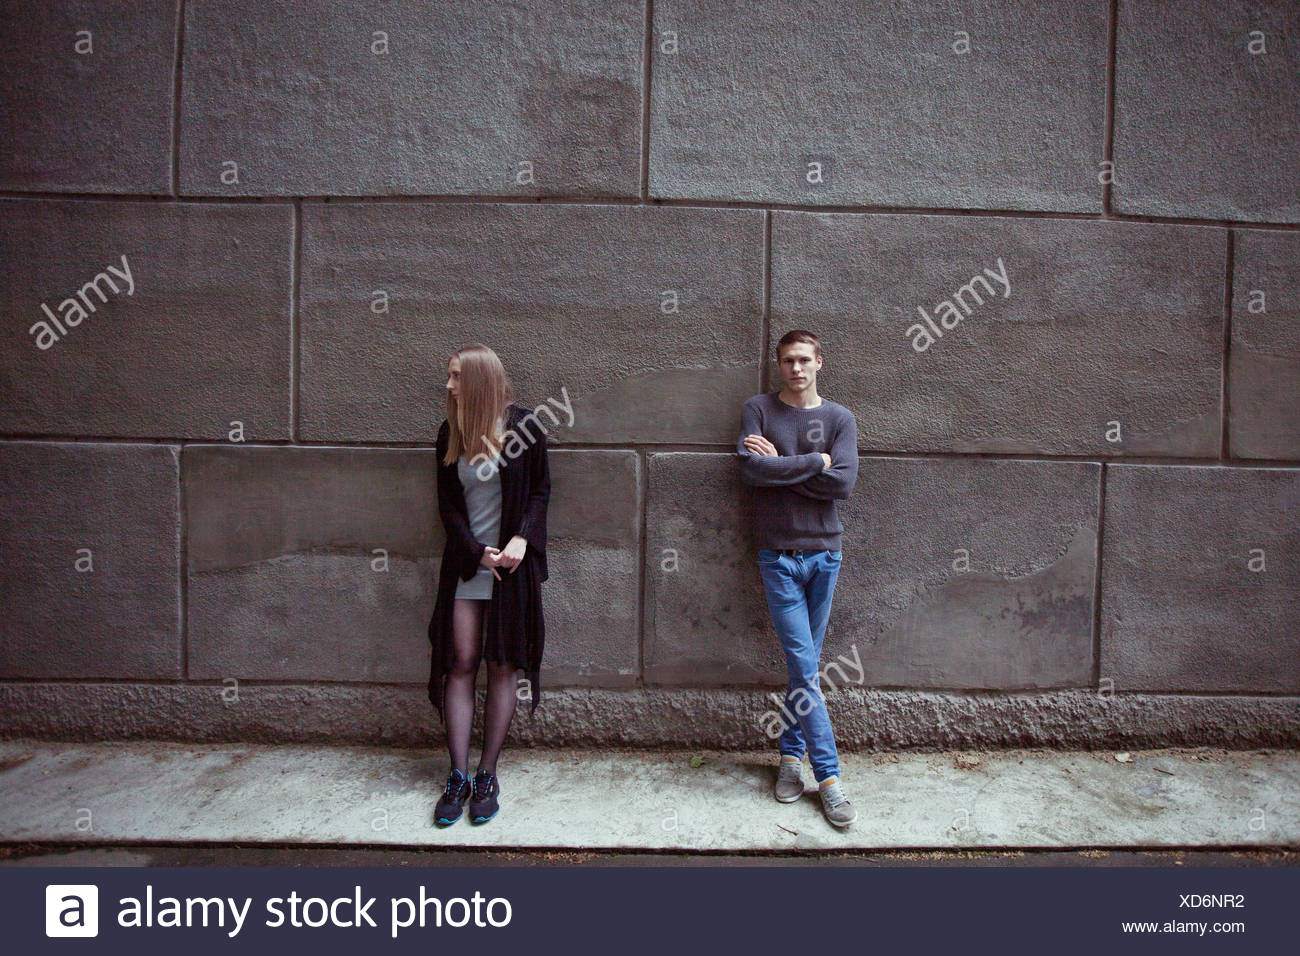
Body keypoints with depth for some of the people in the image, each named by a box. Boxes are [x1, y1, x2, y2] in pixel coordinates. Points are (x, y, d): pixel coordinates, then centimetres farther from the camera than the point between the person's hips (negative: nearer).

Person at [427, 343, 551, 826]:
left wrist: (522, 539, -13)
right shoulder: (450, 433, 5)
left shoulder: (523, 424, -4)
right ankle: (458, 775, 11)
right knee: (460, 664, 2)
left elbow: (540, 490, 1)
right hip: (466, 562, 3)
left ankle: (487, 774, 15)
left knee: (502, 665, 3)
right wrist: (478, 552, -6)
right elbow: (448, 505, 6)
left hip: (513, 562, -2)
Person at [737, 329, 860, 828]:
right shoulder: (758, 409, 3)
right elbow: (751, 469, -13)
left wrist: (779, 464, -12)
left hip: (824, 553, 2)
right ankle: (828, 775, 8)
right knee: (804, 666, -3)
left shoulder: (839, 418, 6)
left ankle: (791, 754, 28)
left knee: (805, 664, 11)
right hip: (778, 557, -2)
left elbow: (844, 482, -9)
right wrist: (815, 461, -10)